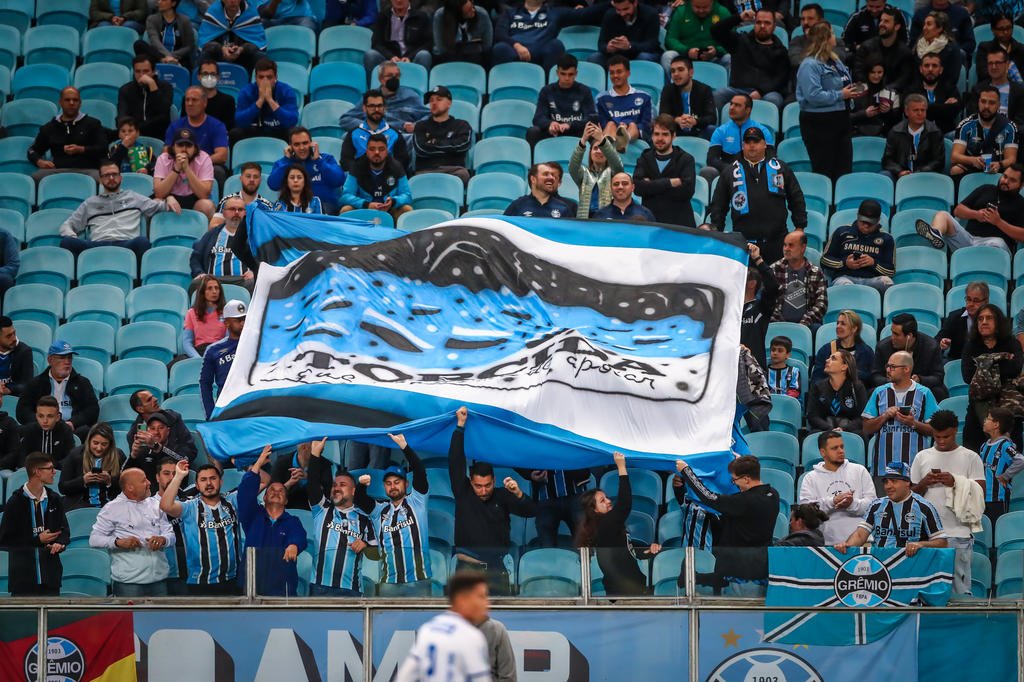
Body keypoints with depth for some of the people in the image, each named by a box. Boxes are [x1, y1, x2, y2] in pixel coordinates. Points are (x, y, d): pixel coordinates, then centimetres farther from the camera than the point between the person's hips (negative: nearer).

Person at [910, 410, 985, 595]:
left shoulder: (971, 458, 5)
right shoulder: (922, 457, 14)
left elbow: (981, 494, 0)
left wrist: (956, 482, -13)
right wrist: (924, 484, -4)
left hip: (958, 533, -3)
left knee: (960, 591, -4)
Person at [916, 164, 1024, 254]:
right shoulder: (986, 189, 26)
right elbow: (958, 210, 23)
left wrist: (998, 222, -7)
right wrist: (976, 214, 3)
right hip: (968, 237, 4)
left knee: (997, 244, -39)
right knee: (942, 215, -14)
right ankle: (935, 235, -51)